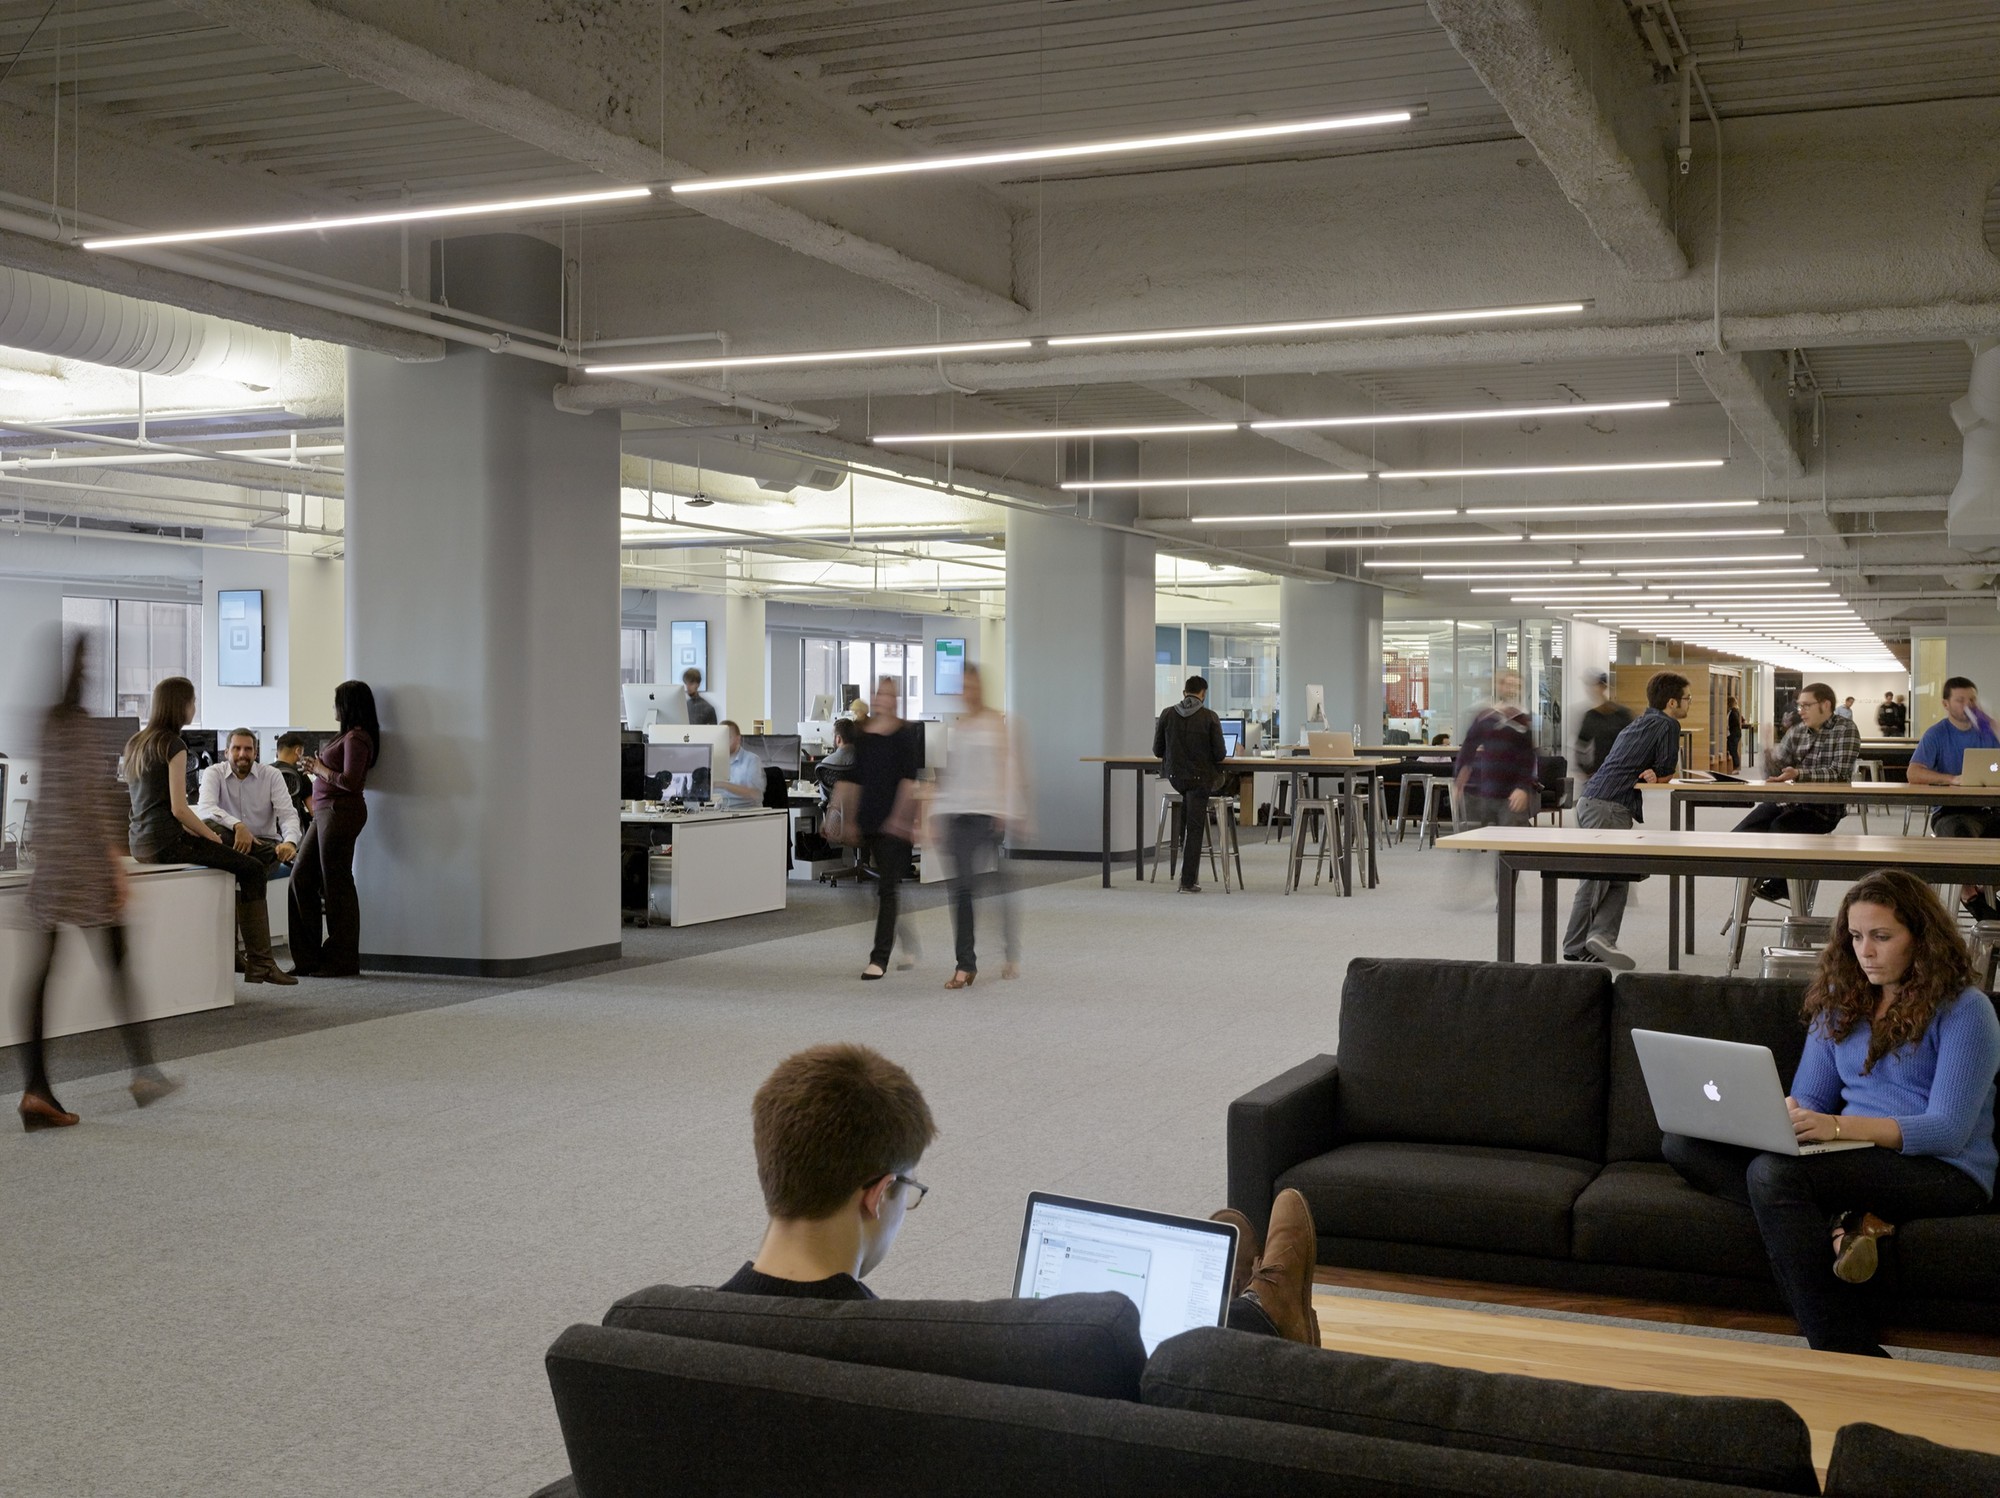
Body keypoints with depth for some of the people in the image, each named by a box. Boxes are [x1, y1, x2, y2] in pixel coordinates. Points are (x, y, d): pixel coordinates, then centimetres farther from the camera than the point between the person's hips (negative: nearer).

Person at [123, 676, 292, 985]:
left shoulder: (135, 743, 15)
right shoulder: (173, 745, -12)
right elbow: (179, 809, -18)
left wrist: (198, 829, 15)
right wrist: (209, 834, -2)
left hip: (141, 843, 10)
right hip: (166, 841, -10)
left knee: (230, 866, 28)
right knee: (252, 869, -4)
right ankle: (260, 963, -7)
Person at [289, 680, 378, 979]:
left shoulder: (356, 738, -13)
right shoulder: (350, 736, 18)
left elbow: (351, 781, -22)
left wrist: (322, 770, -8)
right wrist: (318, 769, 9)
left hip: (341, 812, -11)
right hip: (326, 812, 11)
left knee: (336, 884, -5)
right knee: (301, 878, 10)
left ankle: (343, 962, 3)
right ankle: (309, 957, 15)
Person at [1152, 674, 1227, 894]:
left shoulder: (1167, 715, -3)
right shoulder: (1209, 717, -10)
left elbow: (1157, 751, 3)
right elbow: (1220, 754, -10)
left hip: (1174, 776, 3)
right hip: (1200, 777, -3)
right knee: (1195, 828, 2)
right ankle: (1188, 881, 0)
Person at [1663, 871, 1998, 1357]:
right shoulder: (1841, 1003, 15)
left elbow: (1948, 1131, -14)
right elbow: (1807, 1099, 15)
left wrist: (1838, 1125, -29)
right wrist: (1784, 1117, -13)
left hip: (1942, 1172, -7)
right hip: (1858, 1157, 7)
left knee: (1774, 1172, -34)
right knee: (1682, 1143, -11)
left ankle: (1850, 1358, -31)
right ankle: (1851, 1220, -26)